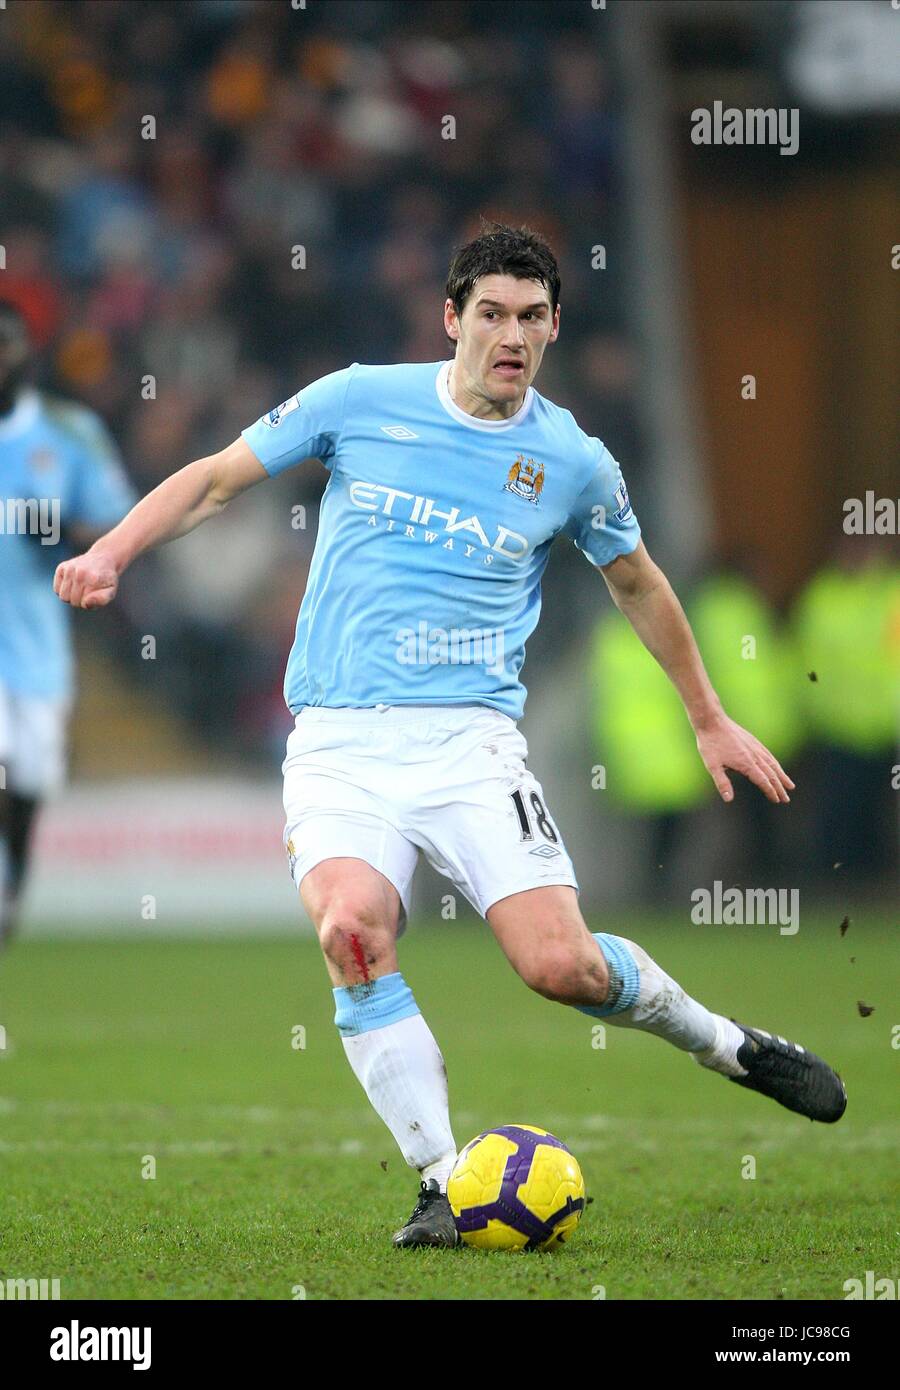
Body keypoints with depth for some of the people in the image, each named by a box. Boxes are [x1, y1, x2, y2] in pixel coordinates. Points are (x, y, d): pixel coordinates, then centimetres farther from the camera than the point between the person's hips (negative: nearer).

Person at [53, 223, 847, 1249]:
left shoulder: (573, 463, 5)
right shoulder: (358, 403, 2)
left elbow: (638, 586, 23)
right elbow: (216, 479, 10)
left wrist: (709, 720, 30)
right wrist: (113, 552, -5)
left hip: (469, 738, 0)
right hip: (337, 743, 0)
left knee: (562, 964, -15)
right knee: (352, 930, -27)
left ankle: (731, 1048, 16)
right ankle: (444, 1188, -18)